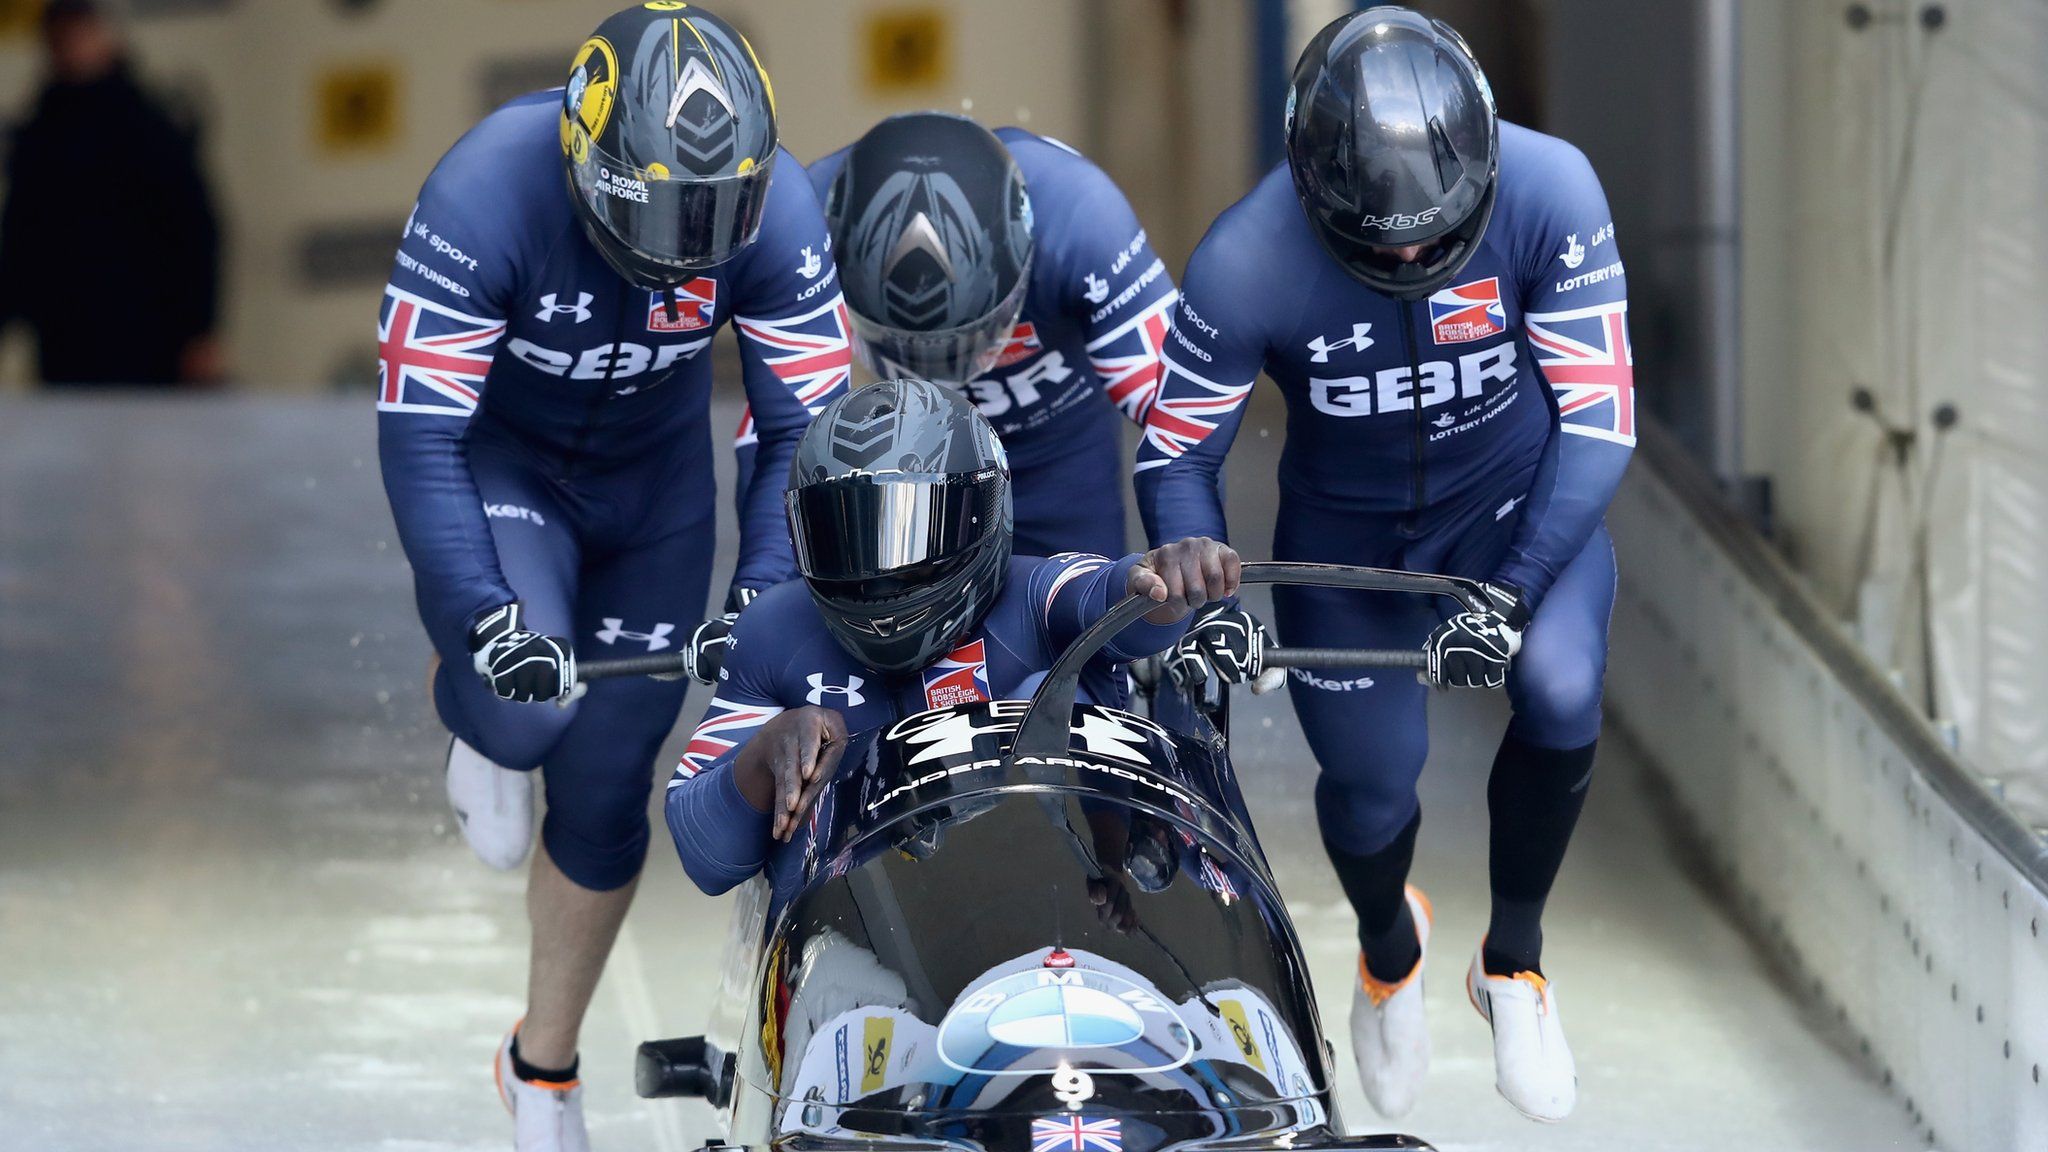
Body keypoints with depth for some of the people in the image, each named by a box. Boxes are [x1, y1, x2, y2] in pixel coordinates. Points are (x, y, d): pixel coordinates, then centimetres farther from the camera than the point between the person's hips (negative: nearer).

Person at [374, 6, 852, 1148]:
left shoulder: (775, 207, -26)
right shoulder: (488, 194, -35)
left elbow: (808, 424, -18)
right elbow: (417, 434, -31)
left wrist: (766, 593, -33)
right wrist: (486, 615, -41)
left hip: (657, 474, 3)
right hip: (498, 457, -3)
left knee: (607, 786, 6)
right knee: (527, 702, -30)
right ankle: (483, 732, 10)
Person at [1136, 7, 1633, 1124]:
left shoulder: (1548, 192, -29)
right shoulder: (1248, 264, -29)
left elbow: (1600, 419, -24)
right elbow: (1174, 456, -15)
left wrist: (1515, 589, -33)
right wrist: (1205, 606, -30)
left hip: (1519, 501, 0)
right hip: (1347, 526, 0)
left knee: (1560, 695, -25)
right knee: (1371, 784, 0)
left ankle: (1513, 959, 2)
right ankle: (1388, 949, 39)